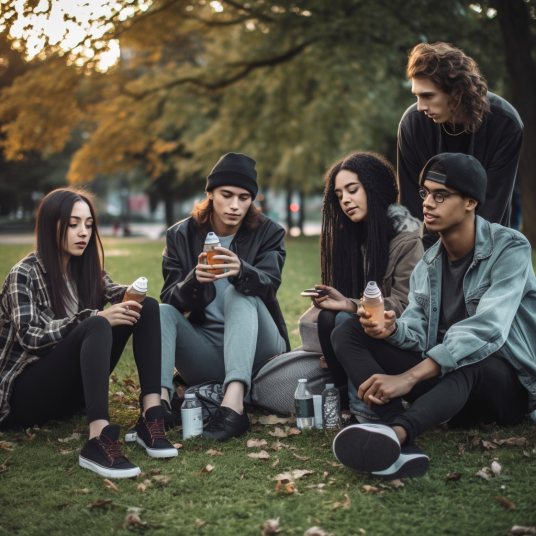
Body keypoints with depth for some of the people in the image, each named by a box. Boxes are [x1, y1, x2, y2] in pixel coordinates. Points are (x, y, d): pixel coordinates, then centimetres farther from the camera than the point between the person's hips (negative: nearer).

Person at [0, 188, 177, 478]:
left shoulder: (84, 270, 12)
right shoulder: (24, 275, -8)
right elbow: (30, 335, -20)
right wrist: (95, 318, -29)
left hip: (68, 393, 7)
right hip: (24, 395, -7)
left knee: (147, 307, -8)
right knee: (96, 327, -34)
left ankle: (151, 418, -23)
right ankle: (98, 441, -51)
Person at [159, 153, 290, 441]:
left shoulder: (268, 233, -1)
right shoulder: (181, 235, 2)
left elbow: (268, 284, -20)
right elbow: (171, 299, -9)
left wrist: (241, 271, -44)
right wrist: (195, 280, -32)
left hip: (255, 349, -2)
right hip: (205, 350, 2)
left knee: (239, 293, -29)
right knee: (162, 311, -21)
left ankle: (234, 402, -48)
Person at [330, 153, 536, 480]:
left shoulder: (510, 248, -11)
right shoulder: (428, 264, 11)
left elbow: (486, 330, -26)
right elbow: (417, 332, 3)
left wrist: (409, 377, -35)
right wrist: (393, 329, -24)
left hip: (506, 383, -6)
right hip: (445, 383, 6)